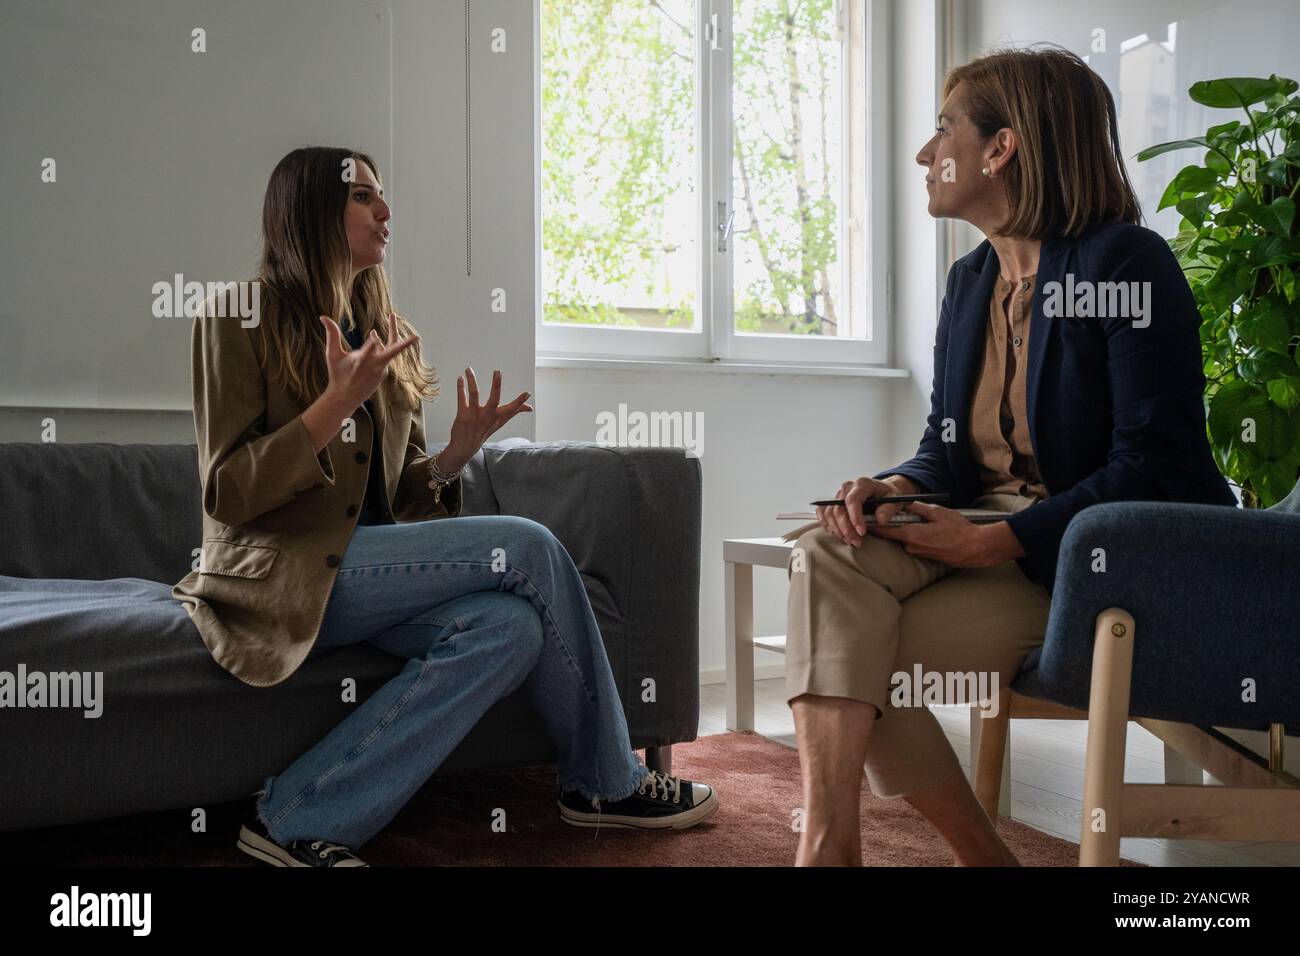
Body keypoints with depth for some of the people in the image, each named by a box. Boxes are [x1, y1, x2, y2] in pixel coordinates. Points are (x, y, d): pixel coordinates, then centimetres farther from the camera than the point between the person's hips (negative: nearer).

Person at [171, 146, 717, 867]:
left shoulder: (386, 335, 16)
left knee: (510, 625, -25)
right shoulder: (240, 318, -4)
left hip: (364, 569, 7)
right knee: (528, 549, -19)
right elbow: (227, 494, -11)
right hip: (279, 573, -6)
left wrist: (457, 451, -5)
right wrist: (340, 401, -20)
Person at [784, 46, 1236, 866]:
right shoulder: (970, 281, 13)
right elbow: (950, 452, 12)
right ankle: (829, 837, -28)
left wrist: (998, 541, -22)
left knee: (867, 660, -22)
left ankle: (980, 850, -5)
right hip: (993, 529, 7)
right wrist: (894, 488, -12)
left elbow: (1154, 465, -17)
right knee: (830, 557, -23)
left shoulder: (1129, 262, -10)